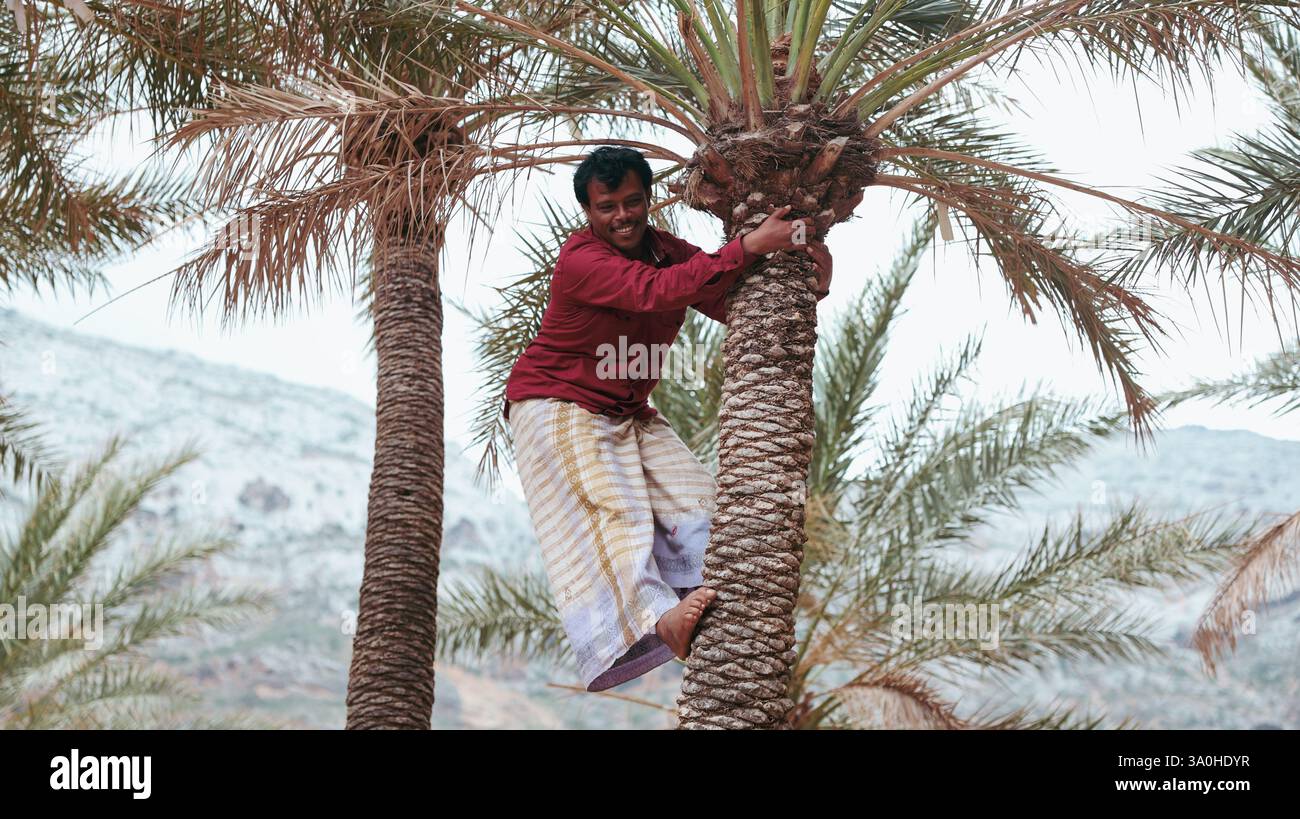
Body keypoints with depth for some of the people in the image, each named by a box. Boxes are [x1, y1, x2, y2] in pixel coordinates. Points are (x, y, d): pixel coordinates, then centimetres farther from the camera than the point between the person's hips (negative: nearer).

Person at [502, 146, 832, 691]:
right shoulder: (581, 259, -20)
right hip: (557, 403, -8)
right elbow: (656, 292, -36)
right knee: (603, 508, -26)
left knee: (692, 498, -9)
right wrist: (749, 247, -40)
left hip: (629, 415, 8)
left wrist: (811, 282, -20)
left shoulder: (671, 252, 2)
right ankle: (657, 621, -44)